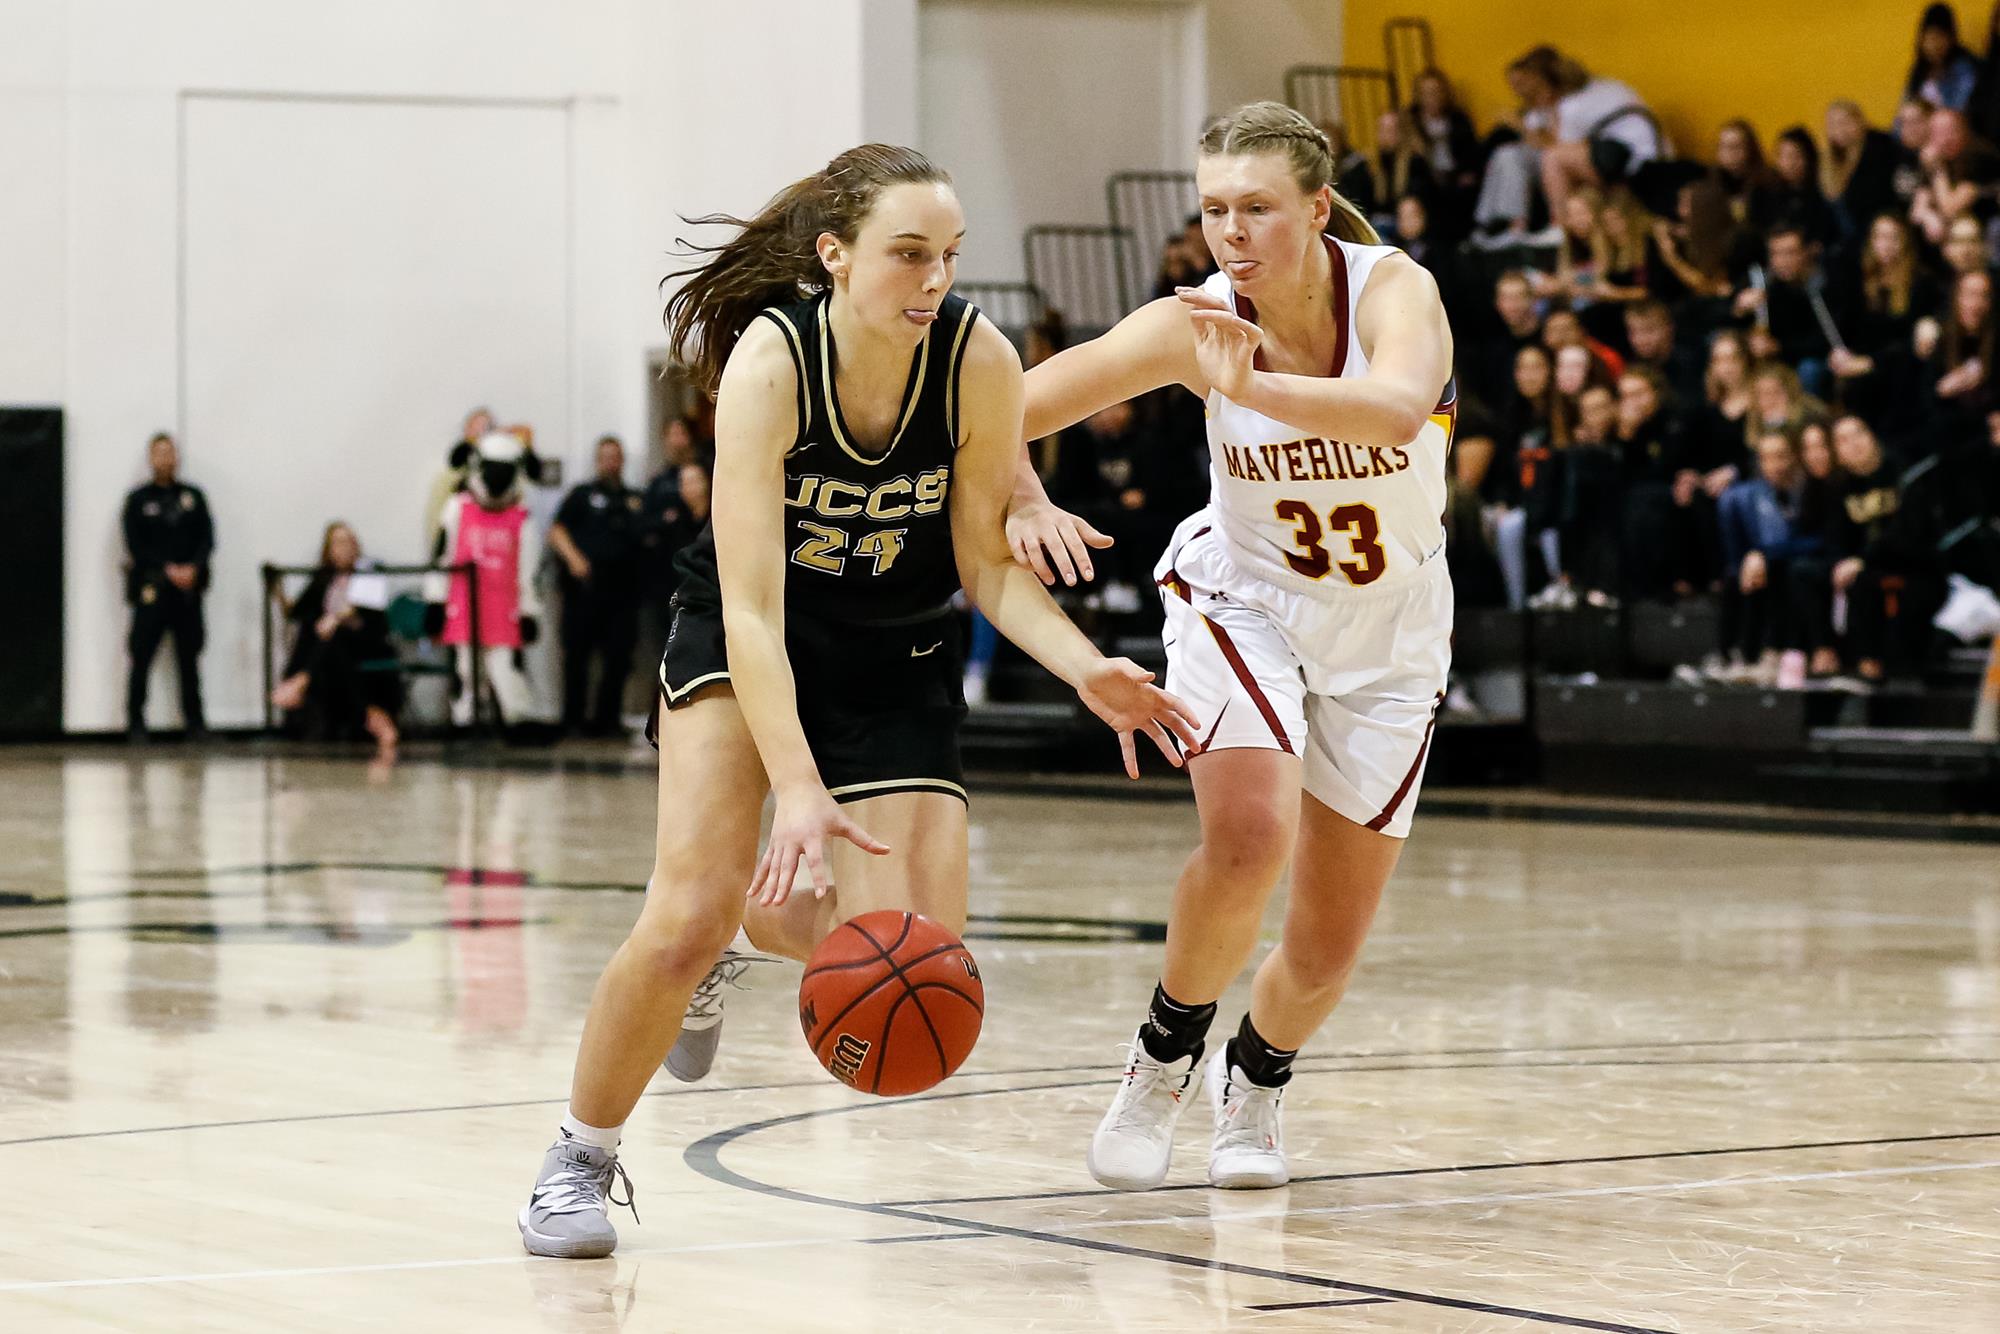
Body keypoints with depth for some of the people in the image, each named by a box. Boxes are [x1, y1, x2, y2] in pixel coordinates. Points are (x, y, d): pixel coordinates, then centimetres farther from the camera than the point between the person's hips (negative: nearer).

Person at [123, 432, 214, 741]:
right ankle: (135, 724, -2)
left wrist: (193, 568, -11)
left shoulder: (193, 496, 12)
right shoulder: (138, 500, 4)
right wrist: (169, 570, -12)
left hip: (189, 587, 3)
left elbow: (207, 538, 6)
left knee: (189, 656, 5)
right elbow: (135, 545, -3)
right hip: (151, 588, -3)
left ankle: (195, 721, 10)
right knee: (142, 657, -5)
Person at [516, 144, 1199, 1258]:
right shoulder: (768, 361, -29)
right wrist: (797, 790, -44)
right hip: (748, 643, -2)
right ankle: (581, 1159, 3)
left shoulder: (979, 361, -22)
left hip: (897, 654, 3)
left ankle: (765, 916, 23)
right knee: (687, 916, -20)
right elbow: (750, 607, -33)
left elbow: (986, 563, -10)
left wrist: (1086, 669, -29)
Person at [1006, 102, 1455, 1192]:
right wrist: (1027, 506, -37)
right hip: (1244, 598, 0)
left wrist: (1252, 386, -59)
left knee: (1327, 950, 4)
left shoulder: (1395, 291, -23)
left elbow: (1400, 410, -46)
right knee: (1248, 838, -29)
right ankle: (1164, 1056, -2)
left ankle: (1255, 1078, 38)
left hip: (1387, 630, 1)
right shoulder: (1196, 322, -18)